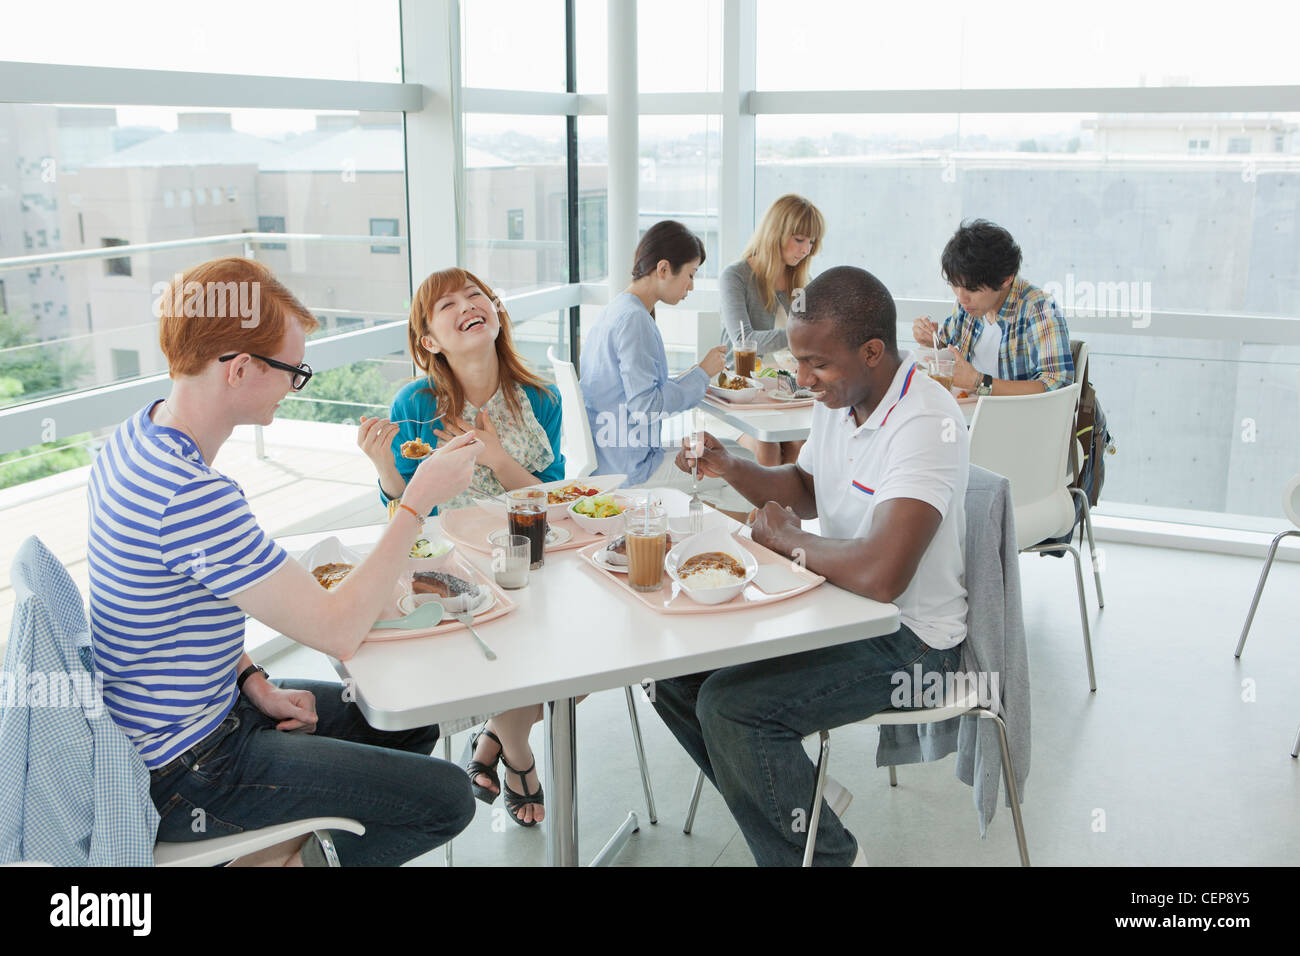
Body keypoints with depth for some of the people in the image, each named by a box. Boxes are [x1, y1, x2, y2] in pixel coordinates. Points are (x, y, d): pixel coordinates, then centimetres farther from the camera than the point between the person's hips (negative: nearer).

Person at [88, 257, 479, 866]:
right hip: (184, 774, -10)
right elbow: (337, 630, -28)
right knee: (447, 798, -10)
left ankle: (277, 844, 16)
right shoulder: (193, 496, -32)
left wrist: (253, 683, 2)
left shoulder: (138, 437, 0)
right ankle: (288, 858, 6)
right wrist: (419, 500, -21)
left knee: (413, 725, 17)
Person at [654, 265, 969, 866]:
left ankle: (822, 852, 2)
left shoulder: (926, 423, -27)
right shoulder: (836, 399, 1)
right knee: (677, 673, 4)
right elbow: (805, 492, 19)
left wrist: (786, 538, -20)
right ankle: (793, 801, 18)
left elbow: (880, 575, -38)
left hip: (907, 639, -9)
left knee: (729, 706, -22)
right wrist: (730, 468, -1)